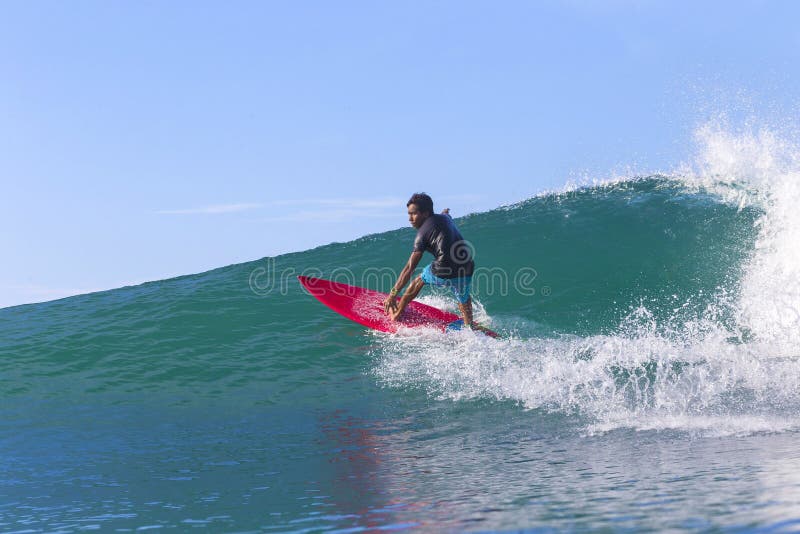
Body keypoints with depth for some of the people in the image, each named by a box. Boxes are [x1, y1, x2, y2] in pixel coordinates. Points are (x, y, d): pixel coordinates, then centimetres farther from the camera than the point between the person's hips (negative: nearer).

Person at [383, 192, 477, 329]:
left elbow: (410, 268, -4)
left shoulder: (423, 232, -1)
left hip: (443, 273, -4)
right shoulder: (445, 218, 16)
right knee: (464, 298, 35)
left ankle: (396, 314, 38)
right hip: (467, 270, 4)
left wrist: (393, 294, -1)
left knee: (419, 280, 26)